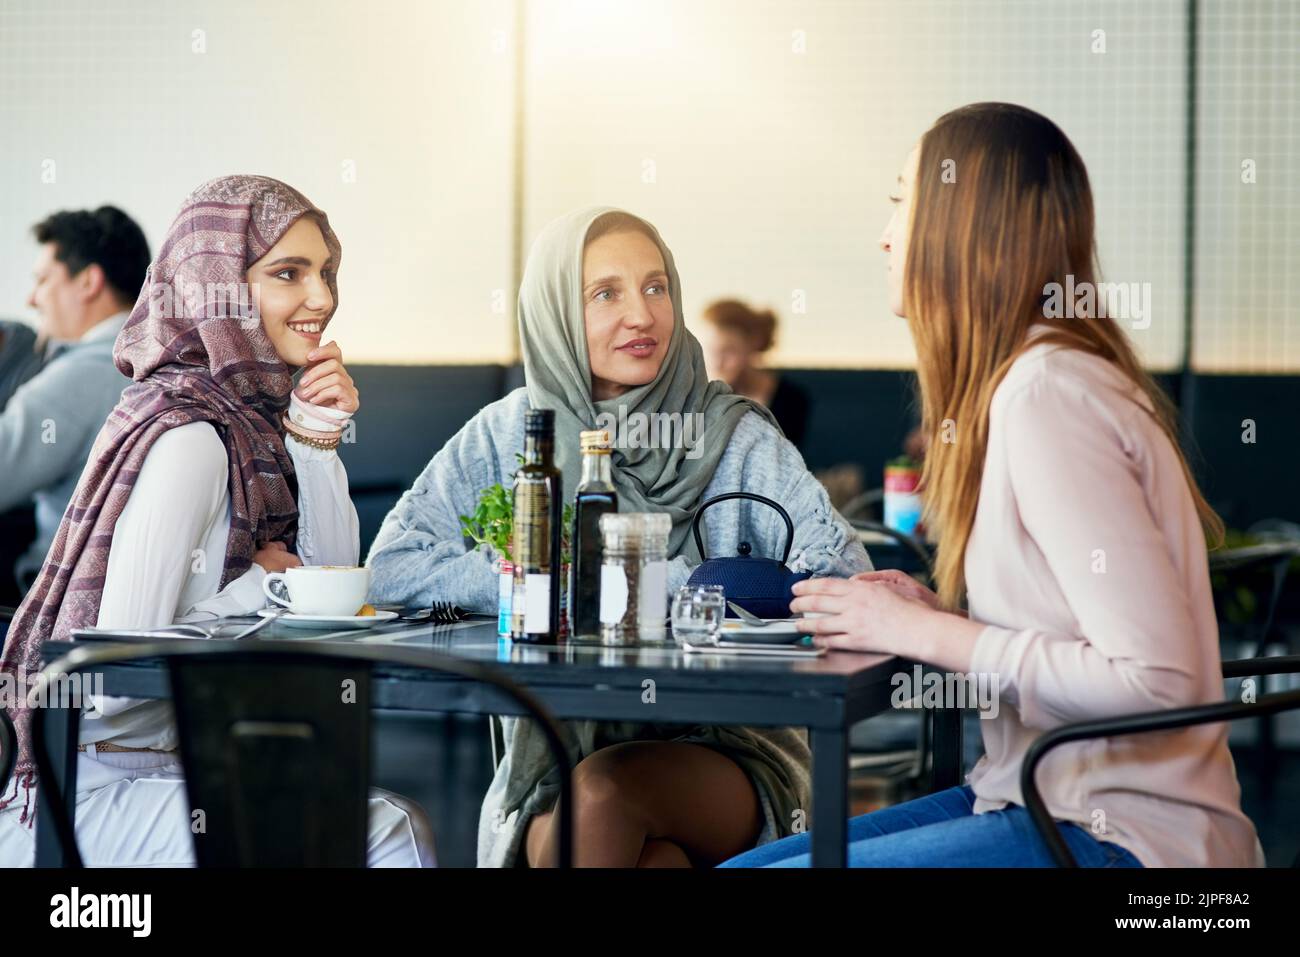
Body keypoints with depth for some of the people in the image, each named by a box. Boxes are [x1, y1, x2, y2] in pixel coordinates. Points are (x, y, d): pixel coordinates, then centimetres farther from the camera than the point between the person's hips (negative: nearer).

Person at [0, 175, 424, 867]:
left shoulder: (251, 413, 7)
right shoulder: (187, 439, -20)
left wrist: (316, 441, -2)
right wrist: (258, 588, -12)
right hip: (99, 794, -9)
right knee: (384, 840, -19)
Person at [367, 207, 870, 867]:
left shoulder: (734, 435, 0)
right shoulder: (507, 435, 5)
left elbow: (842, 571, -14)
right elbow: (392, 566, -3)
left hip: (724, 747, -1)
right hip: (555, 757, 1)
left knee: (604, 792, -31)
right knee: (554, 838, -31)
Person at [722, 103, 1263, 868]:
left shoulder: (1046, 396, -17)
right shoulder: (1026, 381, 12)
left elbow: (1155, 678, -23)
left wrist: (929, 635, -15)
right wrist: (933, 614, 4)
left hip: (1122, 834, -9)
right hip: (1049, 797, 9)